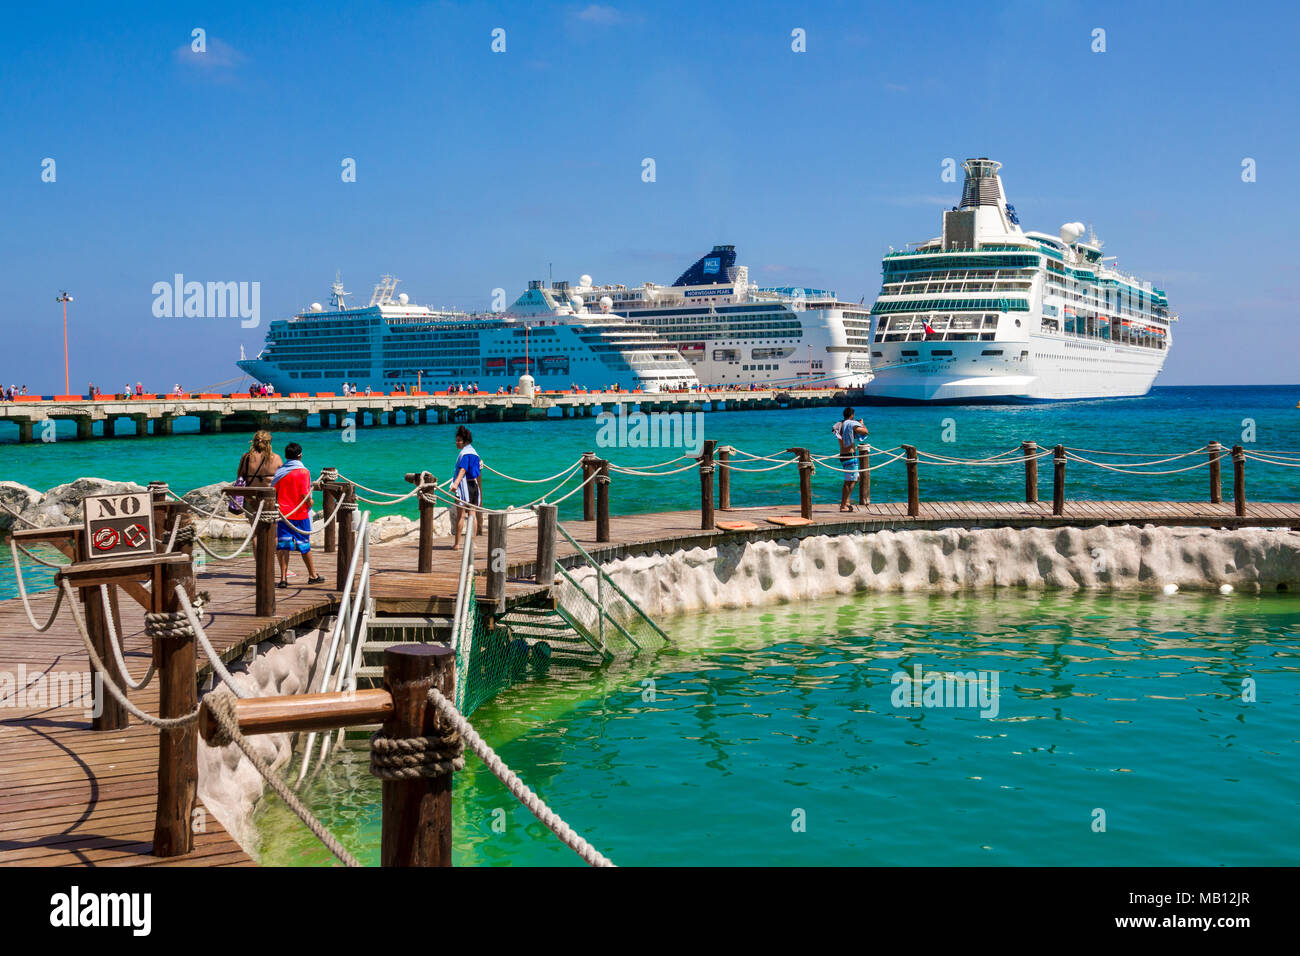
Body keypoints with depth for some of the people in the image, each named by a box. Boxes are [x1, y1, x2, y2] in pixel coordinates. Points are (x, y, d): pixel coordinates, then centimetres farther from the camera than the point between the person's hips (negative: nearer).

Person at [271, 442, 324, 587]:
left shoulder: (279, 471, 2)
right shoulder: (303, 472, -8)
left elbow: (273, 493, 2)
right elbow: (305, 495, -15)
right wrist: (310, 502, 5)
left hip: (283, 514, 2)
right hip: (300, 514, -2)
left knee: (283, 545, 4)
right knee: (304, 545, 9)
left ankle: (283, 578, -2)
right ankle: (312, 575, 21)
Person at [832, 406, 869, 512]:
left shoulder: (839, 425, 9)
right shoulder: (851, 424, -13)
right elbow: (865, 432, -14)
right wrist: (861, 424, 7)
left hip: (842, 456, 9)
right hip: (850, 455, -8)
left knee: (856, 478, 19)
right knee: (849, 481, -4)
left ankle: (846, 501, 16)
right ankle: (843, 506, -6)